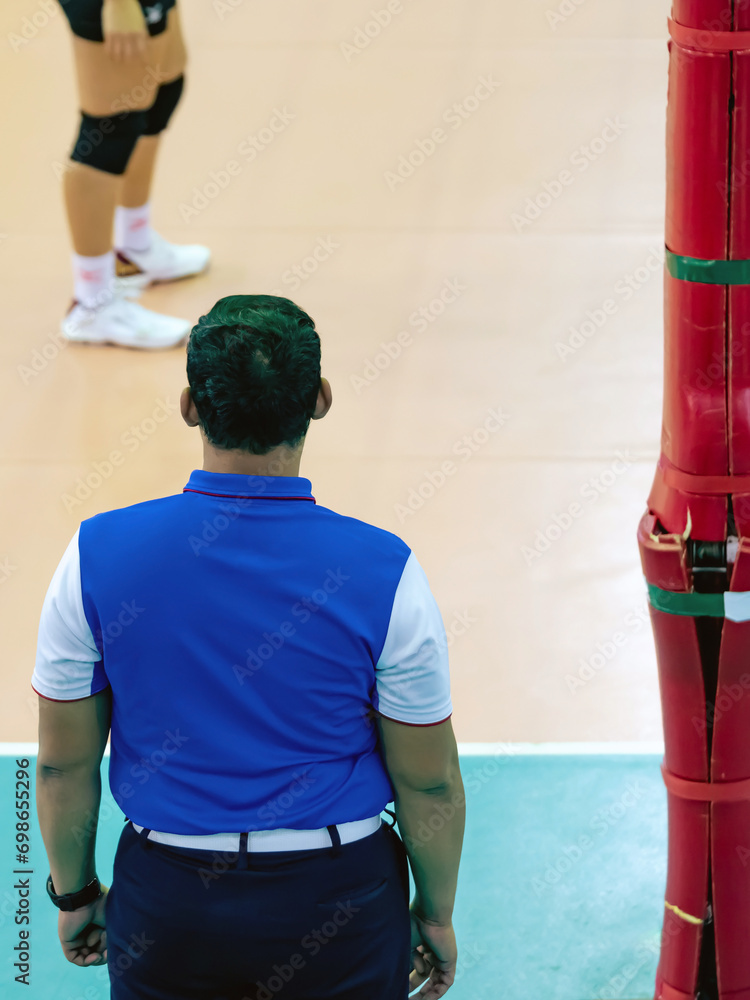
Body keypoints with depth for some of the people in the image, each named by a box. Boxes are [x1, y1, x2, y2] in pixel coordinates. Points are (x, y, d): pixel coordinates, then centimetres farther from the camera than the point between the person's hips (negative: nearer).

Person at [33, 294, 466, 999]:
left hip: (162, 897, 1)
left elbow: (63, 764, -4)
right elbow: (430, 782, -9)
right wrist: (436, 913, 8)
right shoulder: (383, 573, -18)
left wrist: (74, 892, 12)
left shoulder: (98, 556, -14)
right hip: (338, 901, -1)